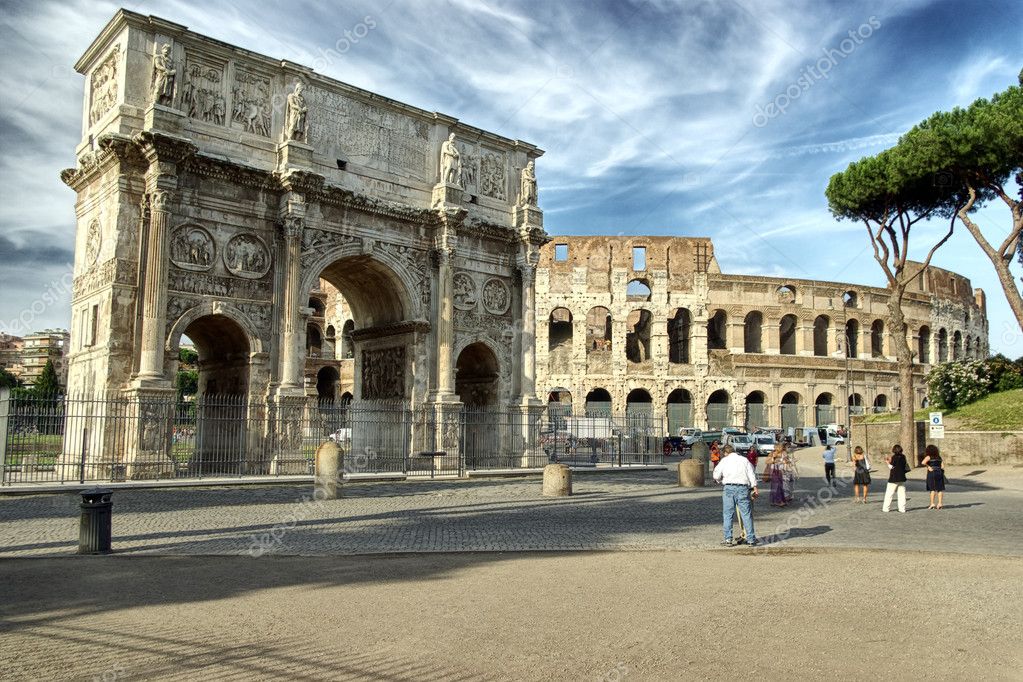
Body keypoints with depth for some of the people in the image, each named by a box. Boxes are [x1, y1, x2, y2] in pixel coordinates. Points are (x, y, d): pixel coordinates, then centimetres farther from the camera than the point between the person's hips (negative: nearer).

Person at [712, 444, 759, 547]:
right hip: (743, 488, 1)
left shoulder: (724, 460, 8)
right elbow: (752, 474, 5)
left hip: (729, 488, -1)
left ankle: (728, 539, 5)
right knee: (746, 515, 3)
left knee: (728, 515, 5)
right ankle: (751, 539, 3)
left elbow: (716, 476, 5)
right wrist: (754, 488, 4)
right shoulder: (744, 459, 13)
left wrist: (721, 481, 25)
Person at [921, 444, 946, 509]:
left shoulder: (929, 457, -4)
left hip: (932, 473, -4)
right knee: (940, 489, 7)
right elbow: (942, 467, 8)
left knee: (932, 489, -1)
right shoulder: (939, 457, 11)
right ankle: (939, 503, 6)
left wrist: (928, 466, -9)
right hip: (939, 472, 4)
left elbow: (923, 462, -22)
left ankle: (932, 504, -4)